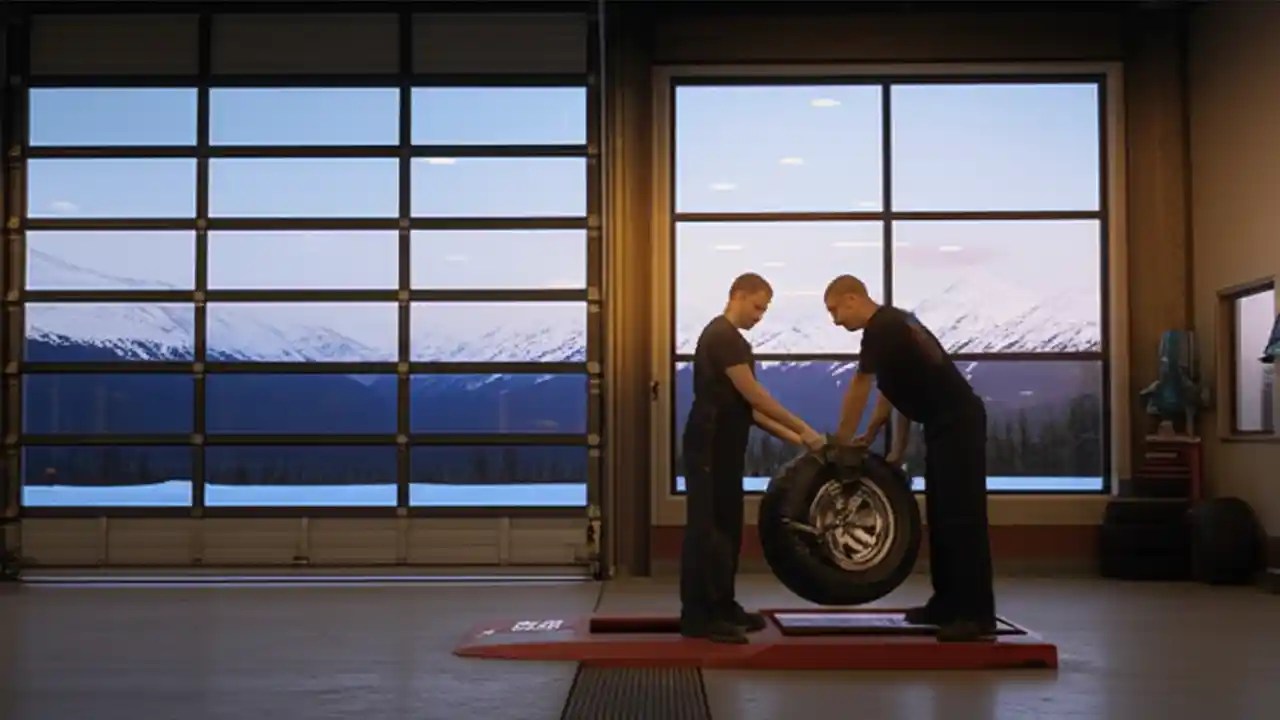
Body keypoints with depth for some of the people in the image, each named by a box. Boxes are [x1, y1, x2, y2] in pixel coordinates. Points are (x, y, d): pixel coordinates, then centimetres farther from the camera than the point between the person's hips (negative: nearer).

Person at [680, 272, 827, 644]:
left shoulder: (730, 338, 18)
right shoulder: (722, 336, -13)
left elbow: (745, 405, 17)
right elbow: (752, 394, -18)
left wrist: (793, 437, 12)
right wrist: (802, 429, -14)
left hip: (722, 446, 10)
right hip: (709, 446, -10)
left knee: (726, 528, 14)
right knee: (706, 529, -8)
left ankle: (721, 607, 21)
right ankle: (697, 616, -6)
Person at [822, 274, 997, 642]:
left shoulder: (882, 329, -15)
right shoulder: (891, 324, 16)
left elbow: (858, 389, -13)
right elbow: (901, 388, 20)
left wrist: (840, 442, -4)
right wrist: (898, 446, 20)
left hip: (958, 423, -11)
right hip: (946, 424, 11)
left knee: (962, 517, -10)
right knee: (941, 515, 13)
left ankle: (977, 613, -9)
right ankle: (947, 603, 19)